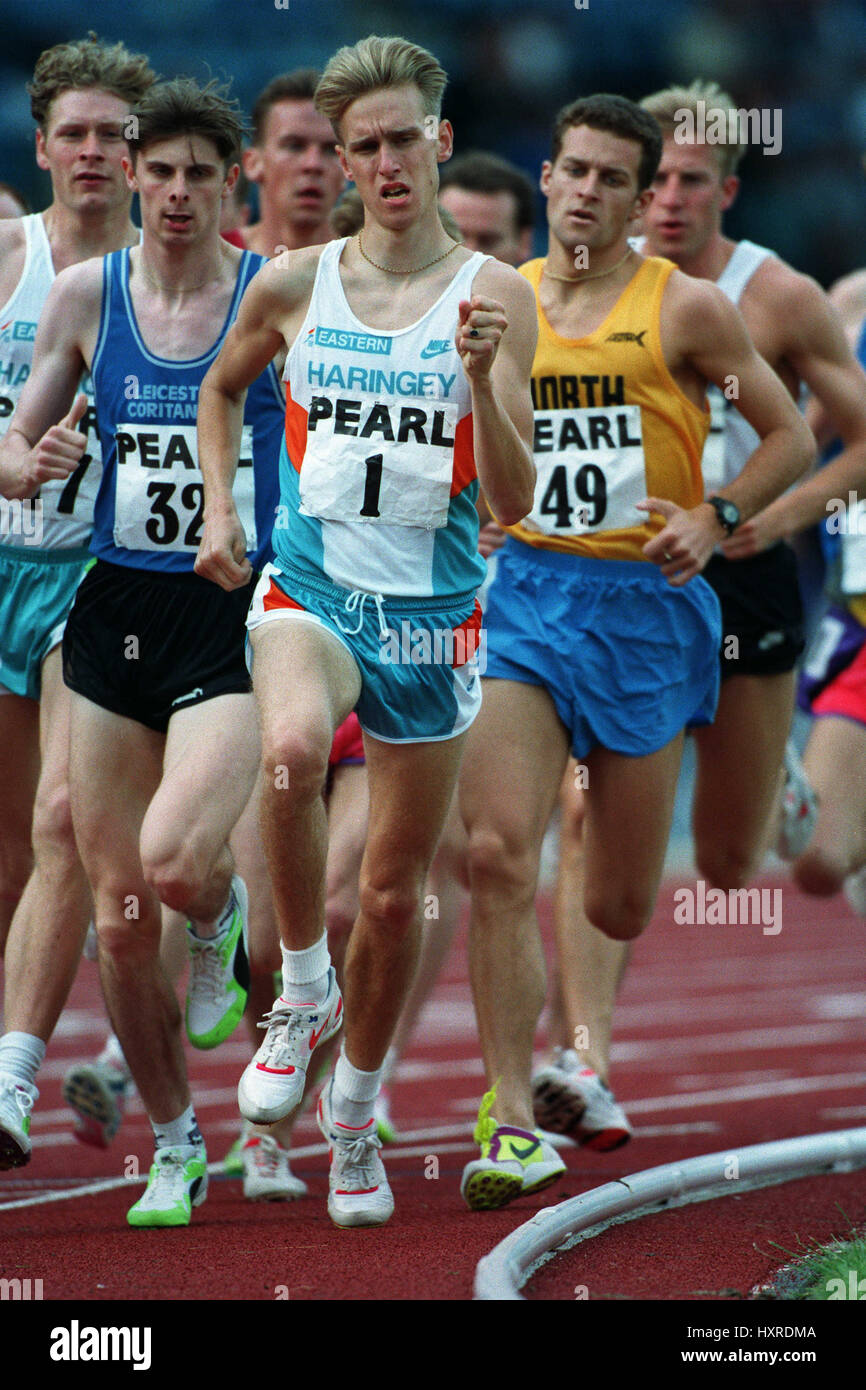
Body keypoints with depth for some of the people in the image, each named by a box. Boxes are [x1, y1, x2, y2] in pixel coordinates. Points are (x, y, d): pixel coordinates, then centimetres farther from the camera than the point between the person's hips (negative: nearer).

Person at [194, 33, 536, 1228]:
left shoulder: (495, 296, -4)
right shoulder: (293, 286, 2)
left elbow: (512, 502, -9)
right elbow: (223, 386, 24)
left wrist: (480, 377, -25)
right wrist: (218, 511, 11)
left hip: (431, 611, 0)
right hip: (310, 588, 0)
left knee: (394, 892, 9)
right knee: (293, 748, -36)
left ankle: (355, 1106, 34)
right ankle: (302, 989, -12)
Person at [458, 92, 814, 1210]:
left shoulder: (685, 309, -2)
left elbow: (791, 436, 3)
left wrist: (716, 519, -12)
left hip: (645, 604, -2)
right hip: (524, 593, 2)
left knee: (620, 907, 5)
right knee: (496, 855, -18)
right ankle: (512, 1119, -14)